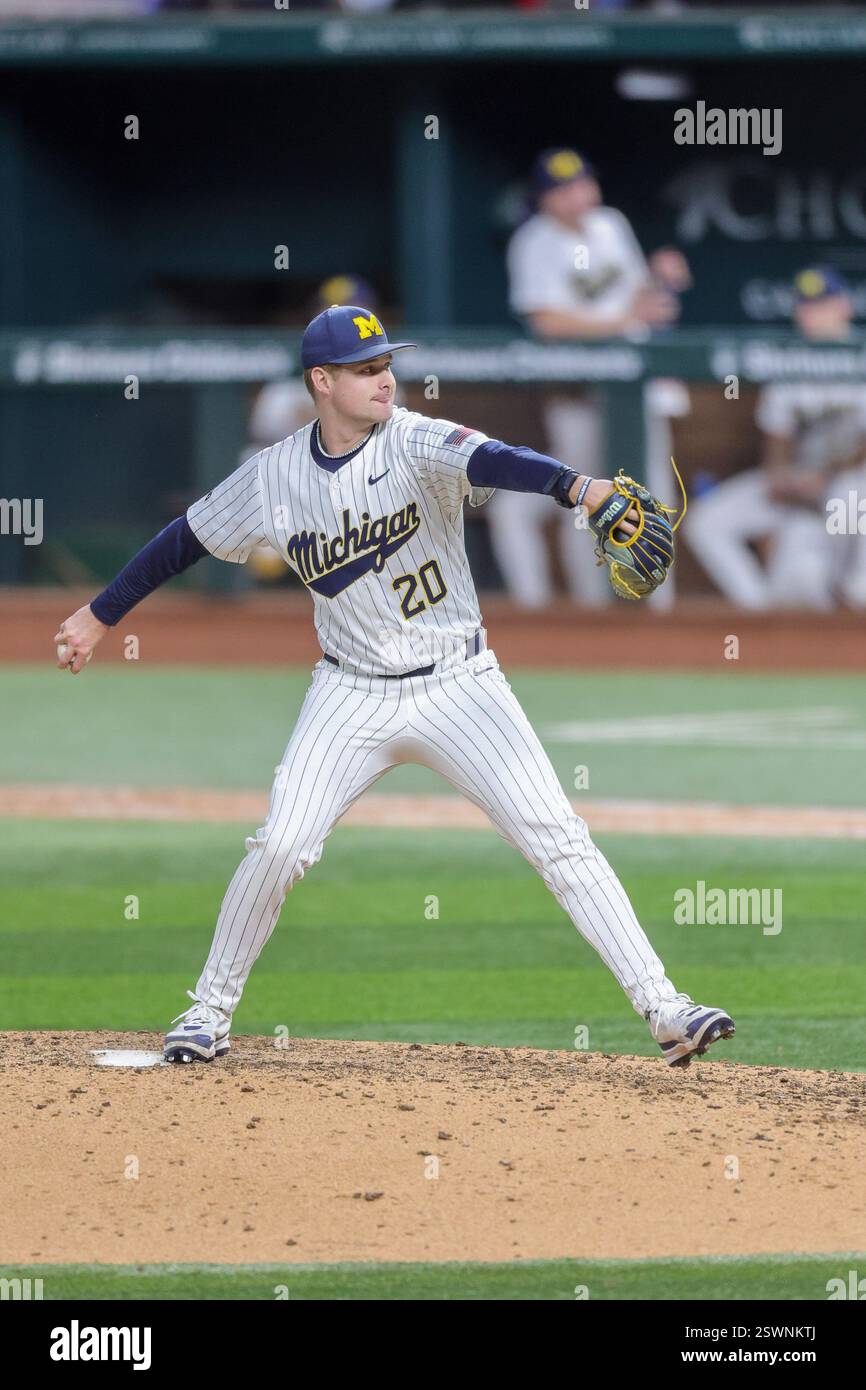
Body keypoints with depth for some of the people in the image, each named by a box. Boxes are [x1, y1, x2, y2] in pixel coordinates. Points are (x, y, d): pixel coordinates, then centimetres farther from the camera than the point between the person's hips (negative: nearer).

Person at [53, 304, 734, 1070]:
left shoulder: (415, 443, -13)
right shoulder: (274, 477, -3)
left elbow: (487, 459, -35)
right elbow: (189, 539, 12)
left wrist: (577, 485, -54)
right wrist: (99, 616, 17)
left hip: (456, 683, -2)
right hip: (353, 695, 2)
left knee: (556, 836, -10)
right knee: (280, 846, -7)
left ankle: (662, 1007, -10)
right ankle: (210, 1008, 13)